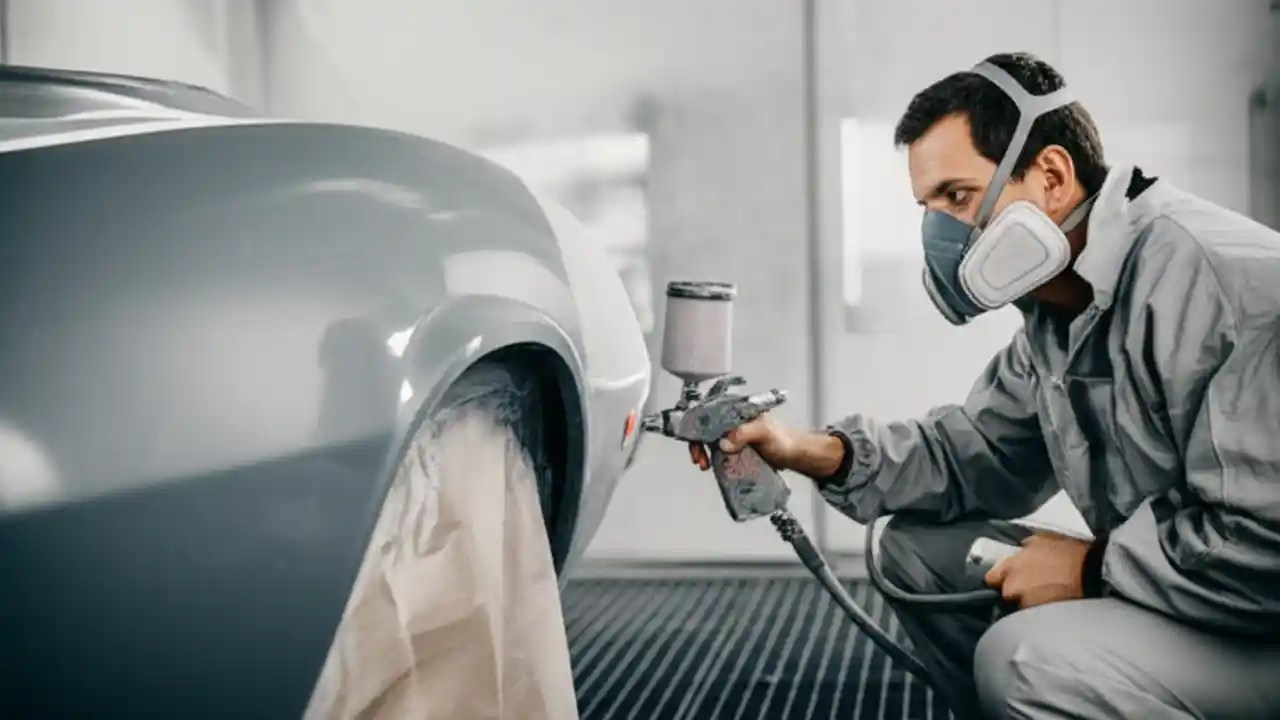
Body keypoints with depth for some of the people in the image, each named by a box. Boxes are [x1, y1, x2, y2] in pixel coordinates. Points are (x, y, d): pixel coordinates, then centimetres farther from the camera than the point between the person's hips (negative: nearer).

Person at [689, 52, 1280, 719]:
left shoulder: (1218, 282, -26)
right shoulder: (1056, 312, 5)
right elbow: (975, 451, 11)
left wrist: (1091, 569, -18)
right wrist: (817, 453, -3)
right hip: (1158, 590, 9)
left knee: (1027, 661, -30)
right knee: (918, 545, 6)